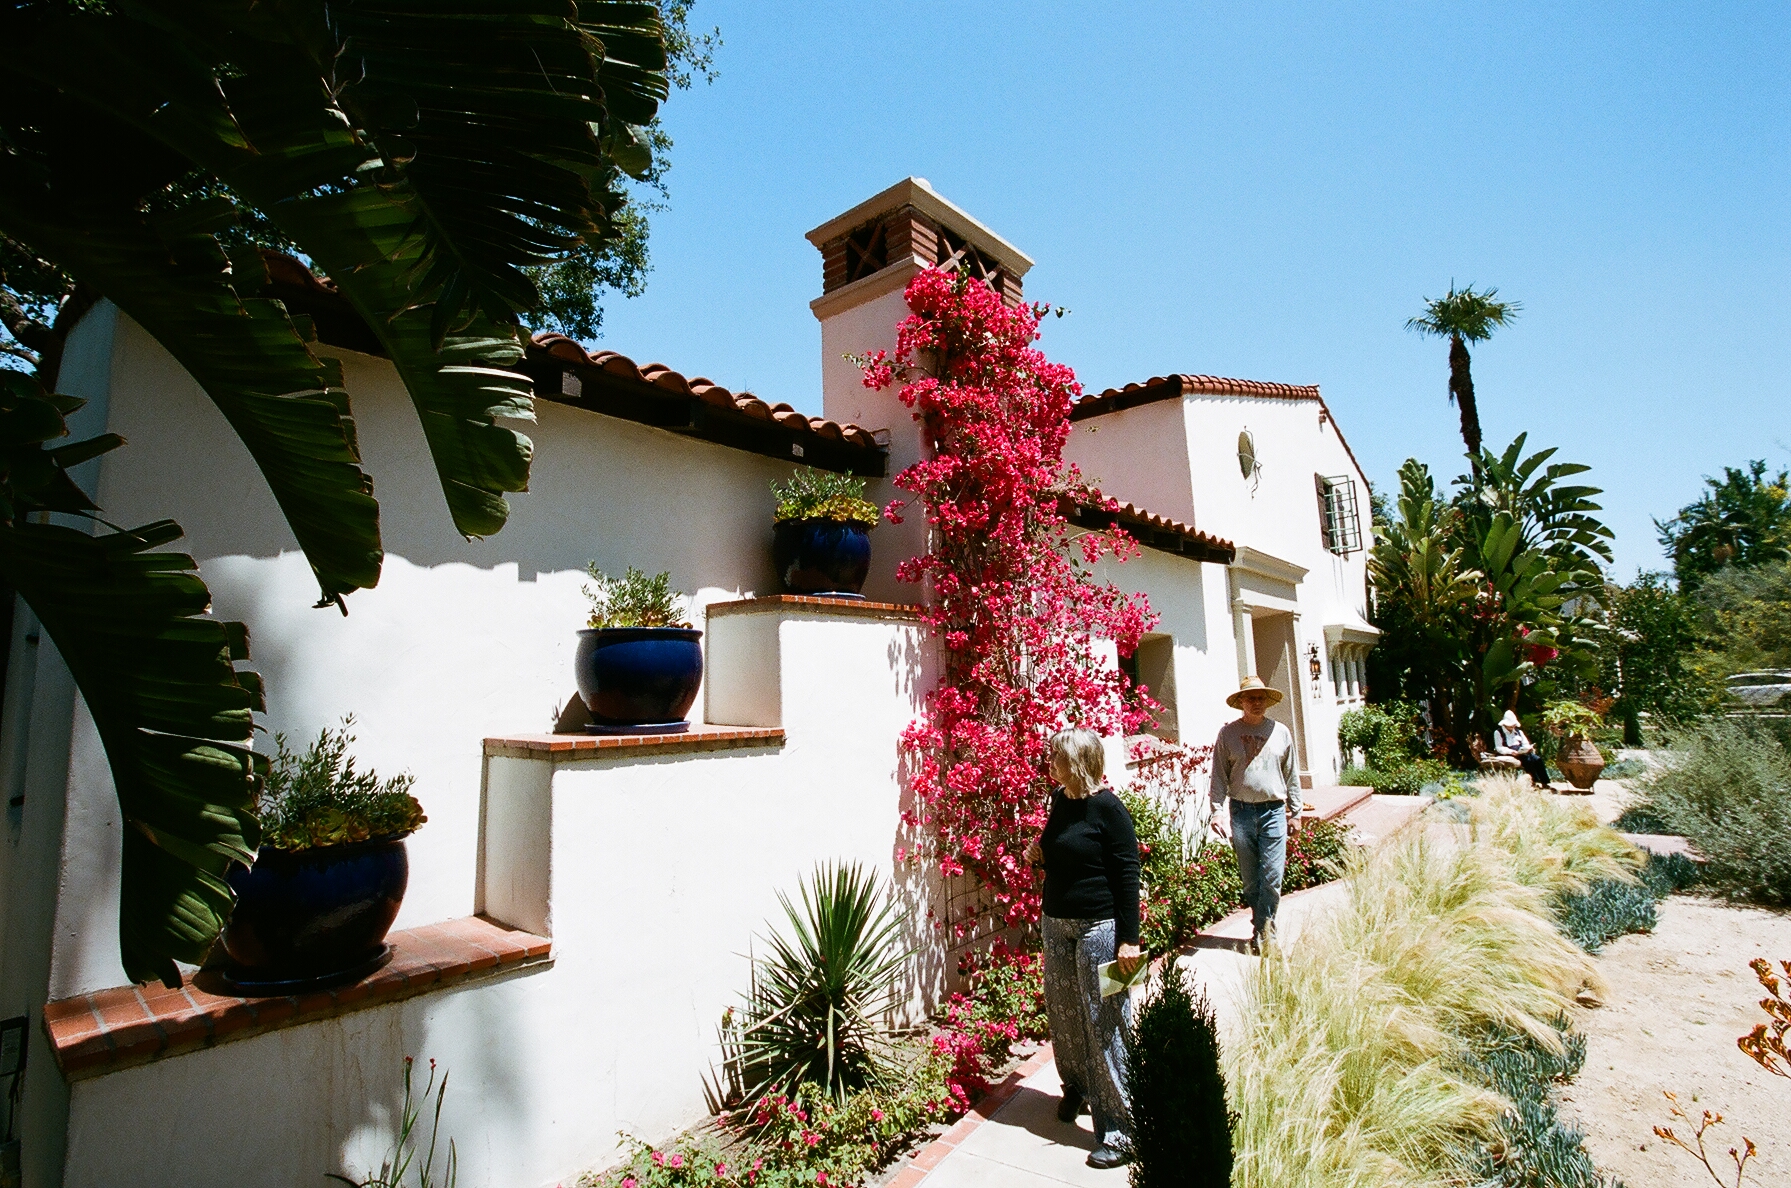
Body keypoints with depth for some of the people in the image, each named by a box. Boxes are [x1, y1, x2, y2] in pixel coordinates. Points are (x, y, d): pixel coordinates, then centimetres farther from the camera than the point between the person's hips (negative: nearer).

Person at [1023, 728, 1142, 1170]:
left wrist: (1129, 939, -15)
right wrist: (1038, 851, 0)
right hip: (1056, 923, 7)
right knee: (1063, 1016, 17)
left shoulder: (1107, 808, -15)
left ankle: (1119, 1132, 16)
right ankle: (1076, 1086, 41)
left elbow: (1128, 874, -14)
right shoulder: (1060, 800, 5)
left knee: (1104, 1026, 2)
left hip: (1099, 928, -7)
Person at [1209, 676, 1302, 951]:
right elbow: (1219, 776, 1)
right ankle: (1264, 927, 25)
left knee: (1272, 876, -3)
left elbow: (1291, 775, 12)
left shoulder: (1281, 732, 6)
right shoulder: (1228, 733, 1)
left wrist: (1296, 812, 12)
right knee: (1249, 877, 8)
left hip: (1273, 812, 0)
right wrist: (1217, 811, -6)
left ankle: (1261, 931, 9)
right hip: (1241, 812, 0)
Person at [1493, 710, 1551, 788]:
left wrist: (1529, 748, -6)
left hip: (1522, 752, 6)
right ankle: (1536, 781, -32)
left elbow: (1526, 744, 18)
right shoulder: (1498, 733, 6)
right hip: (1509, 755, -6)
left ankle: (1545, 782, -25)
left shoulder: (1518, 732, 26)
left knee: (1537, 759, -22)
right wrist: (1511, 751, -21)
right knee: (1528, 759, -32)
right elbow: (1499, 748, -4)